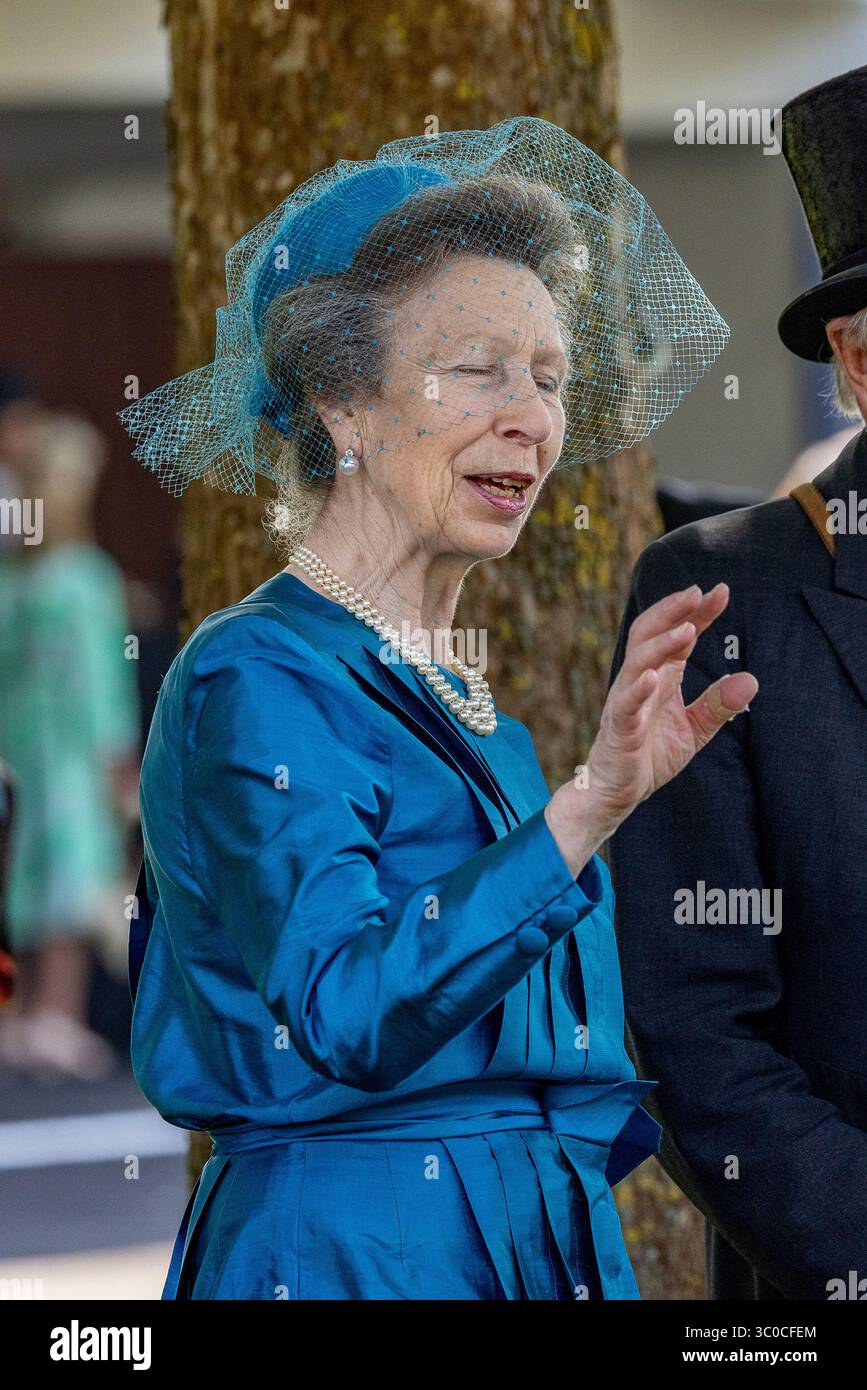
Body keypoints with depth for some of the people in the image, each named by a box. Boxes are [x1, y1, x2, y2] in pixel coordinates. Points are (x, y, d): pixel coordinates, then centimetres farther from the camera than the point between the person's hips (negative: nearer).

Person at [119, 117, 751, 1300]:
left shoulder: (469, 706, 15)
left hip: (543, 1246, 8)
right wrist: (588, 806, -32)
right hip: (349, 1254, -8)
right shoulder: (255, 681, -12)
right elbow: (343, 1021, -27)